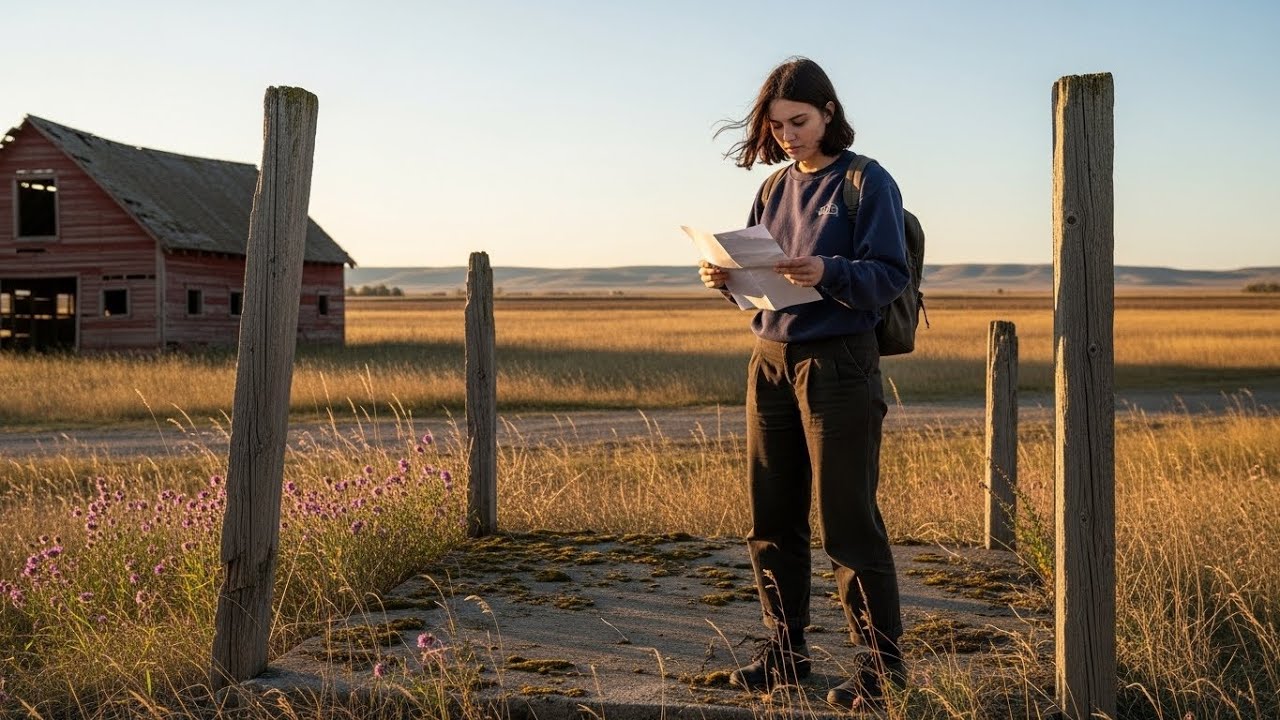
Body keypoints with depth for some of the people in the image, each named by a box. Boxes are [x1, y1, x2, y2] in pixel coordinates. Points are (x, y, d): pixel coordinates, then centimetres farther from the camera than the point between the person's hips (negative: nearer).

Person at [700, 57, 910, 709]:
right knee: (771, 520, 9)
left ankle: (882, 662, 7)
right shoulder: (774, 188, 15)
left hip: (839, 364, -6)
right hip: (770, 360, 7)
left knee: (848, 521, -4)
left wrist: (827, 273, -28)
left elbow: (889, 275, -12)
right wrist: (727, 278, -4)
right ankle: (784, 649, 21)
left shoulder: (868, 182, -4)